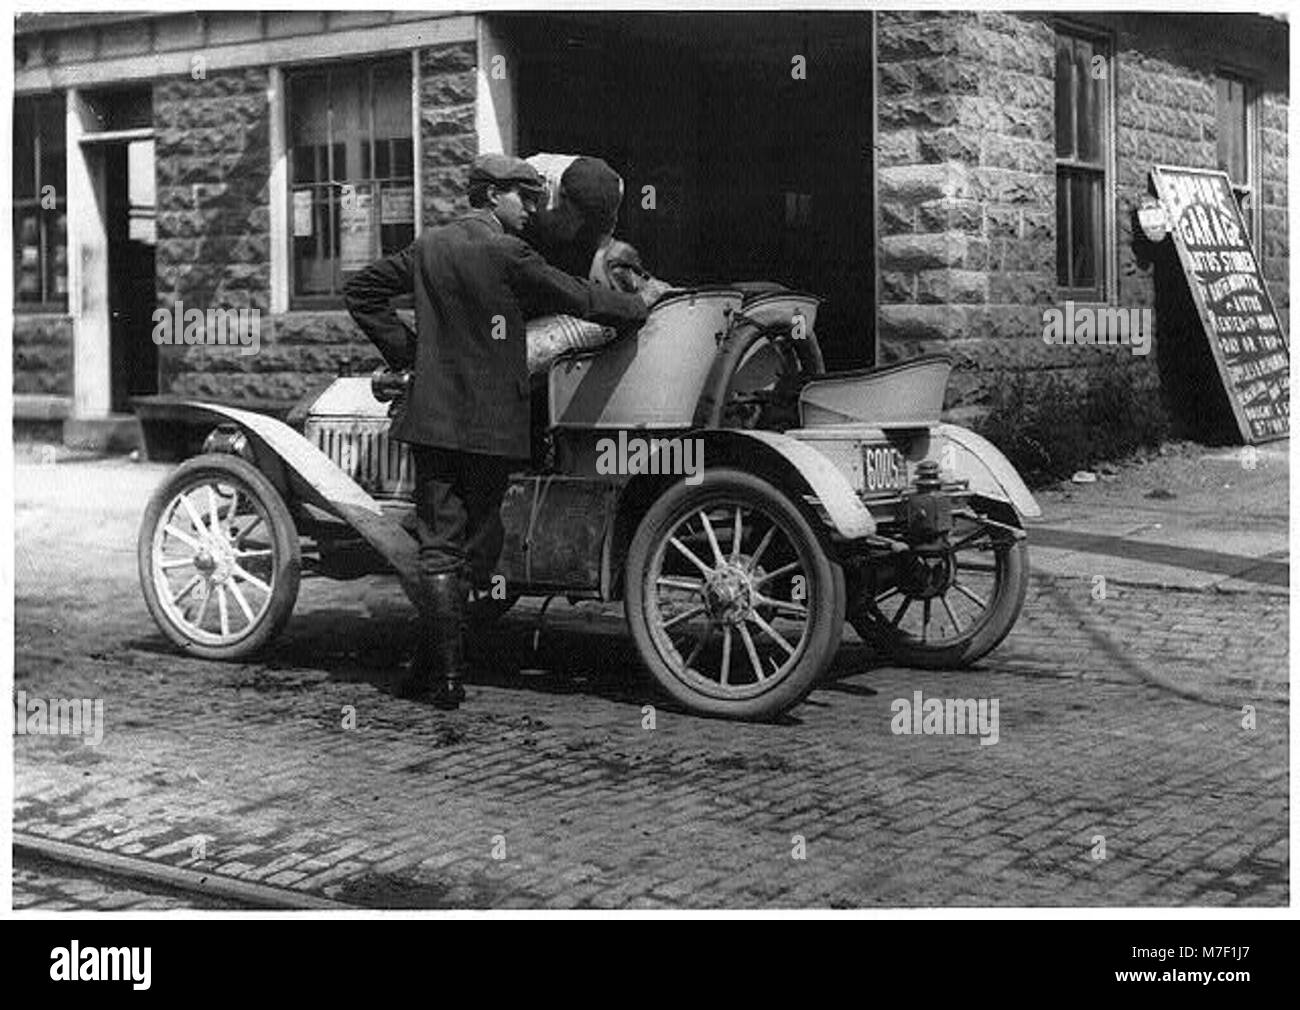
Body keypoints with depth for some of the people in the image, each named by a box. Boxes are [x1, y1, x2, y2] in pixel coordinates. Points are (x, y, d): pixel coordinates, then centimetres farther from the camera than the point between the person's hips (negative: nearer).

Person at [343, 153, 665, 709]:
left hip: (432, 416, 5)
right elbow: (577, 298, -4)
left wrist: (404, 348, 13)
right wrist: (640, 303, 11)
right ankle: (443, 674, 7)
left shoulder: (429, 246, 9)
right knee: (475, 546, 6)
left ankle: (437, 673, 1)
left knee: (440, 547, 5)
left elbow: (361, 290, 15)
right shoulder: (506, 252, -9)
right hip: (491, 423, -4)